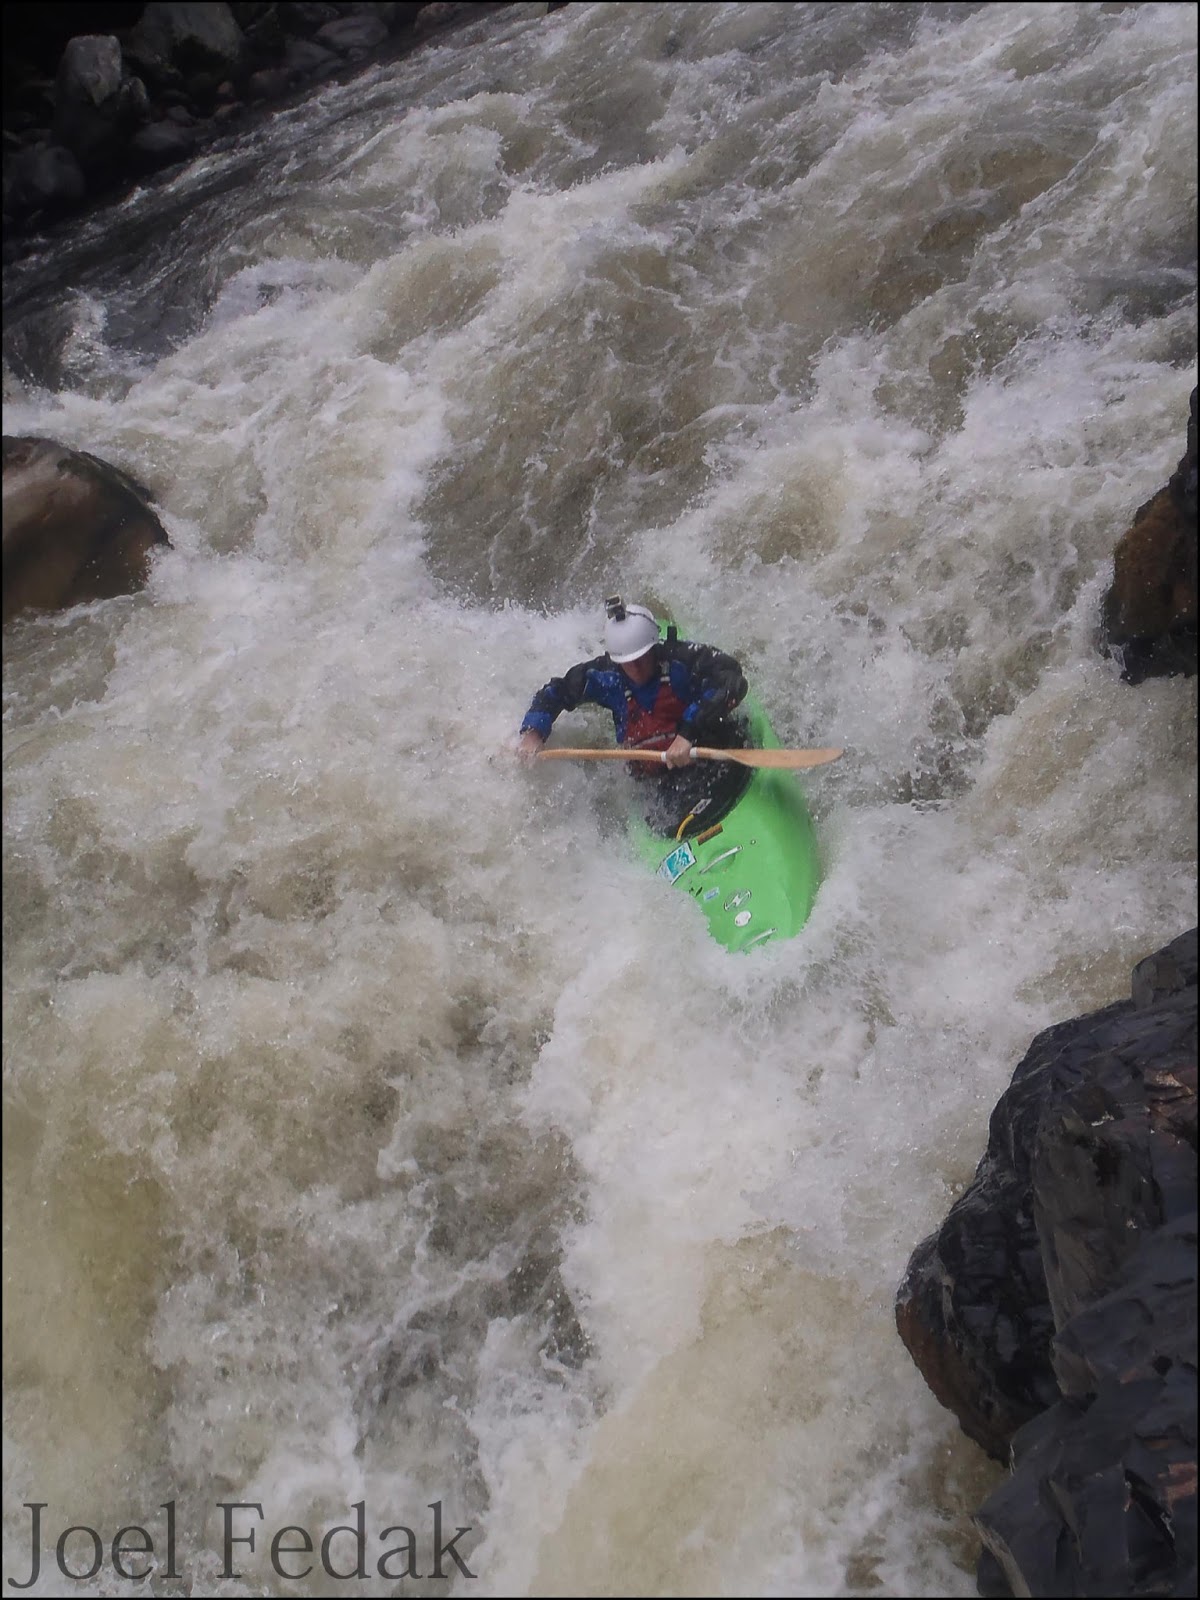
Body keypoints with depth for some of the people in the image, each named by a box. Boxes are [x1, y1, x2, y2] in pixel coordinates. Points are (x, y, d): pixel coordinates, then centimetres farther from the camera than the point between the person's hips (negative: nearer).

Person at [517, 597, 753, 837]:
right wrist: (532, 732, 1)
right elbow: (555, 692, 17)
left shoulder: (683, 658, -13)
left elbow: (732, 683, -28)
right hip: (660, 779, 5)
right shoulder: (606, 677, 2)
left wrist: (689, 731, -37)